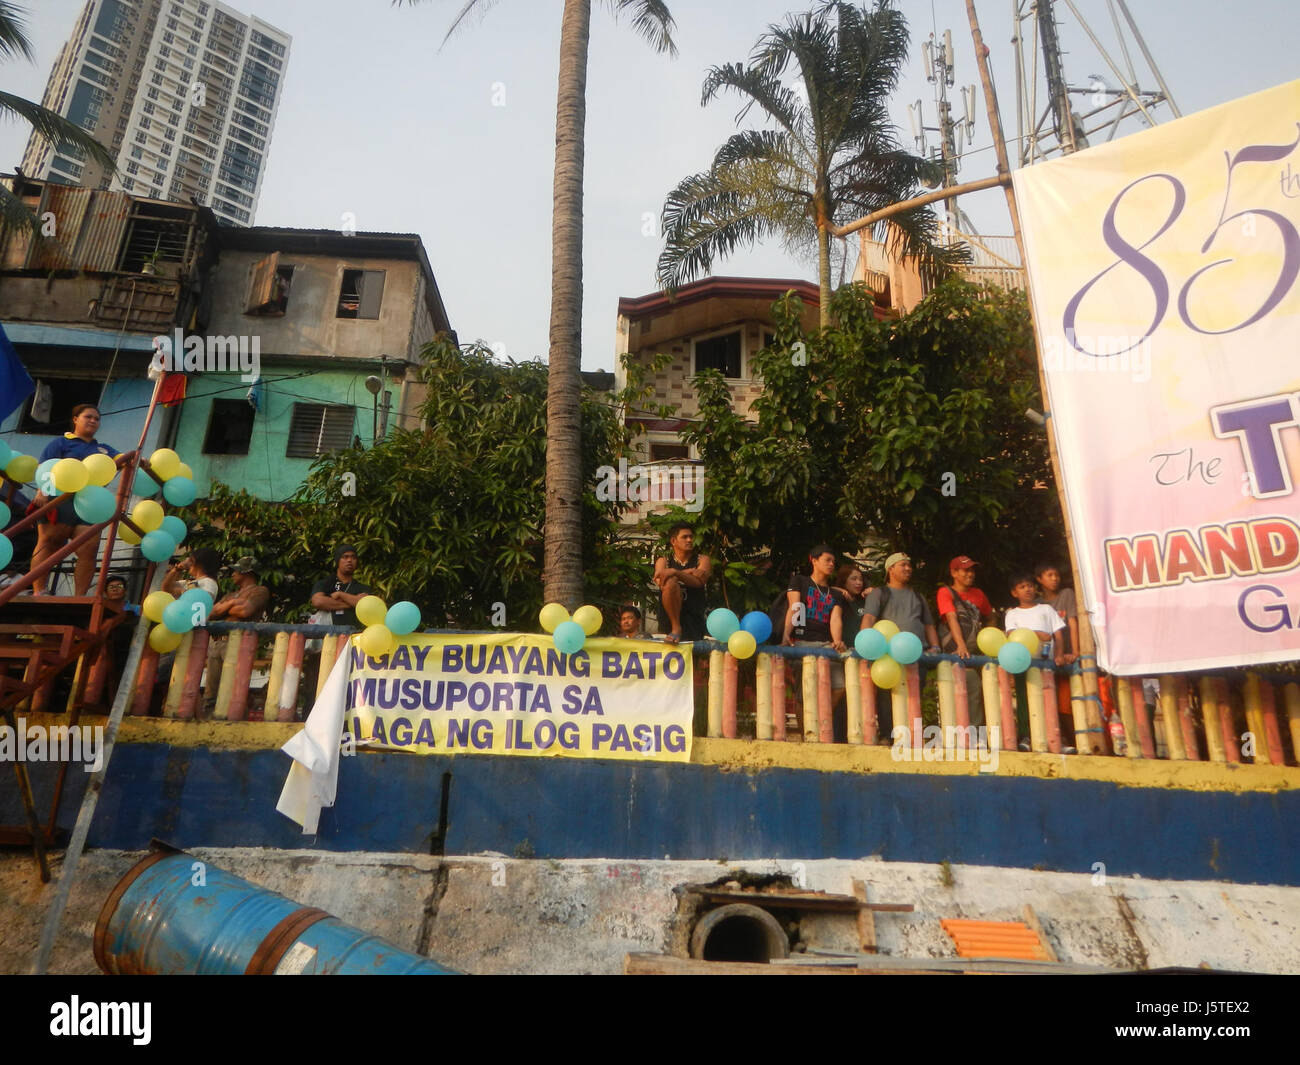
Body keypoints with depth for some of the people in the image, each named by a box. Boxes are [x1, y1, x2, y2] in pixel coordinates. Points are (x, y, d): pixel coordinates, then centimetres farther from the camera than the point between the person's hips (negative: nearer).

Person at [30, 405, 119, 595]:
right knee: (47, 544, -6)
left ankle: (79, 598, -6)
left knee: (89, 549, -8)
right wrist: (42, 492, -14)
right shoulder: (61, 443, 13)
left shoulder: (104, 449, 26)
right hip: (60, 502, -3)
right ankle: (38, 593, -8)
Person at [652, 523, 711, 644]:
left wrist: (675, 572, -25)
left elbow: (699, 582, -11)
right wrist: (689, 572, -12)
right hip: (670, 614, -1)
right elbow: (660, 582, -10)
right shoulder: (663, 561, 12)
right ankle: (676, 628, -22)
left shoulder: (702, 560, 11)